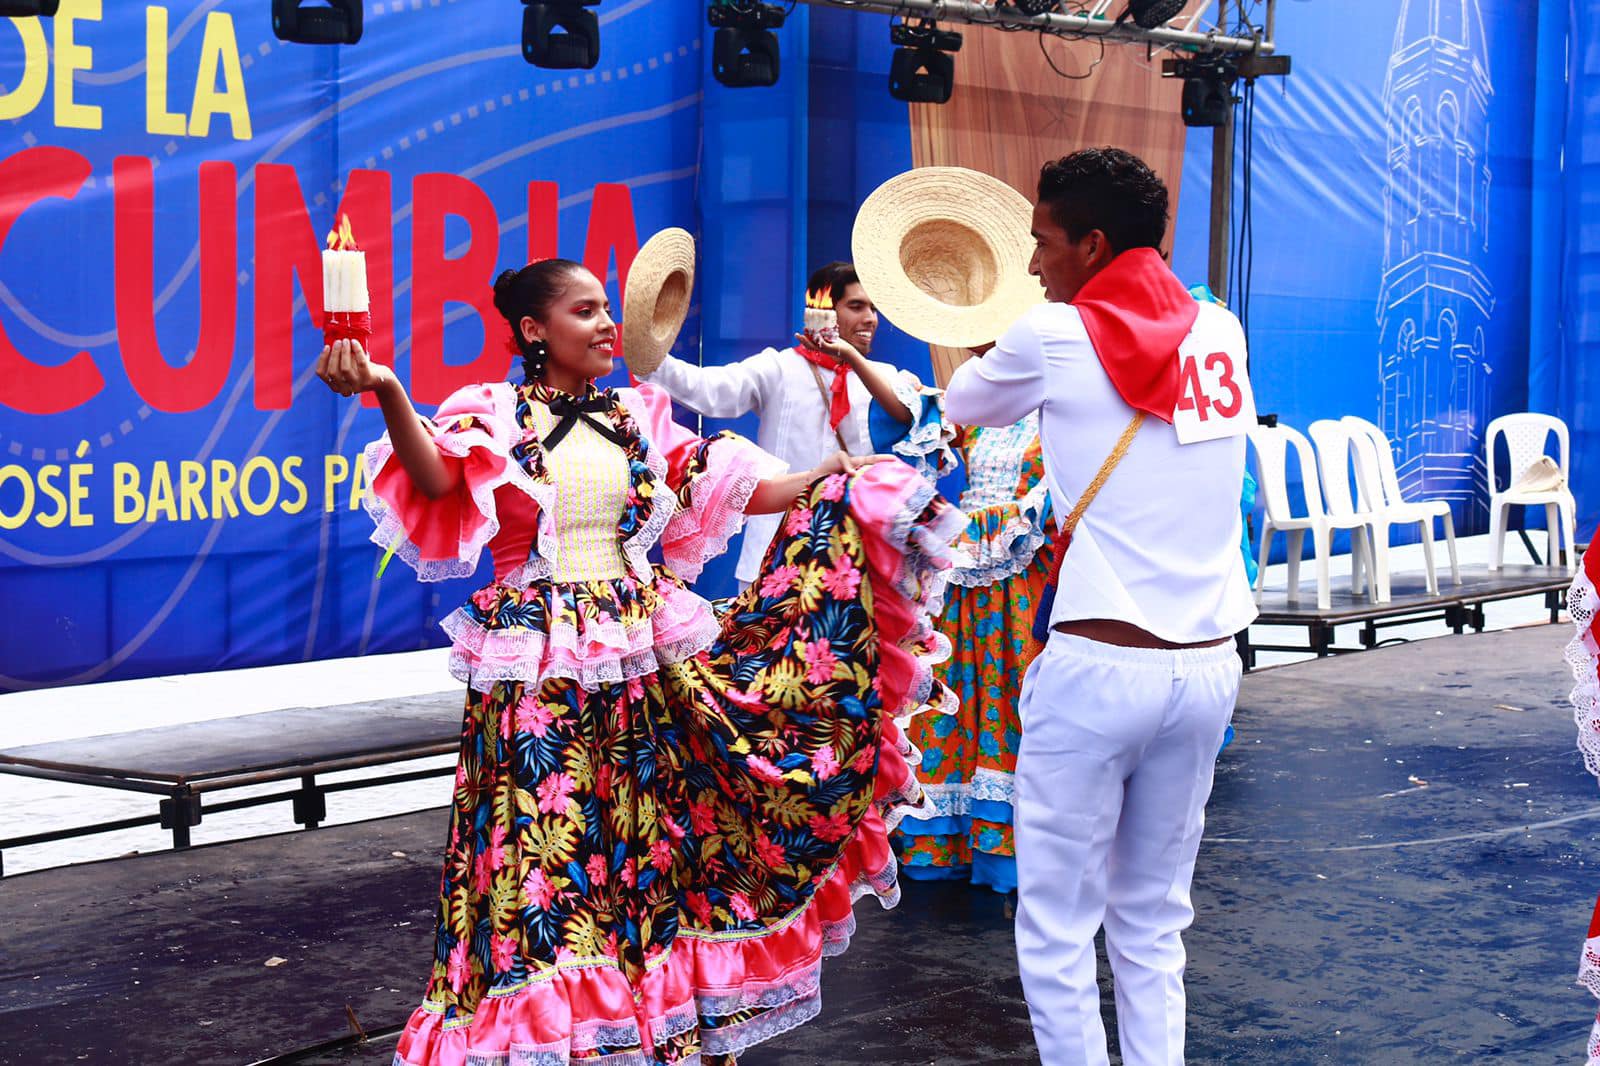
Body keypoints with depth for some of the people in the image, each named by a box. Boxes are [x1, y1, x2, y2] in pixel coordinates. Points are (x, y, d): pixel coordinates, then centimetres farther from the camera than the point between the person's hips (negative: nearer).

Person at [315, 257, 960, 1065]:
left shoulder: (639, 418, 12)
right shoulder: (493, 417, -1)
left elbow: (741, 489, 10)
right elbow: (435, 478, -21)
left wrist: (834, 476, 0)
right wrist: (386, 393, -38)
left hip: (647, 665, 4)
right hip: (540, 680, -4)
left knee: (669, 846, 8)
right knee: (543, 859, -2)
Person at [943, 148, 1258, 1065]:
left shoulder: (1055, 336, -5)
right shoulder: (1222, 335, 8)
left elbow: (956, 412, 14)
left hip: (1099, 668, -5)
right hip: (1209, 666, 5)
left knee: (1058, 926, 4)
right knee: (1155, 921, 15)